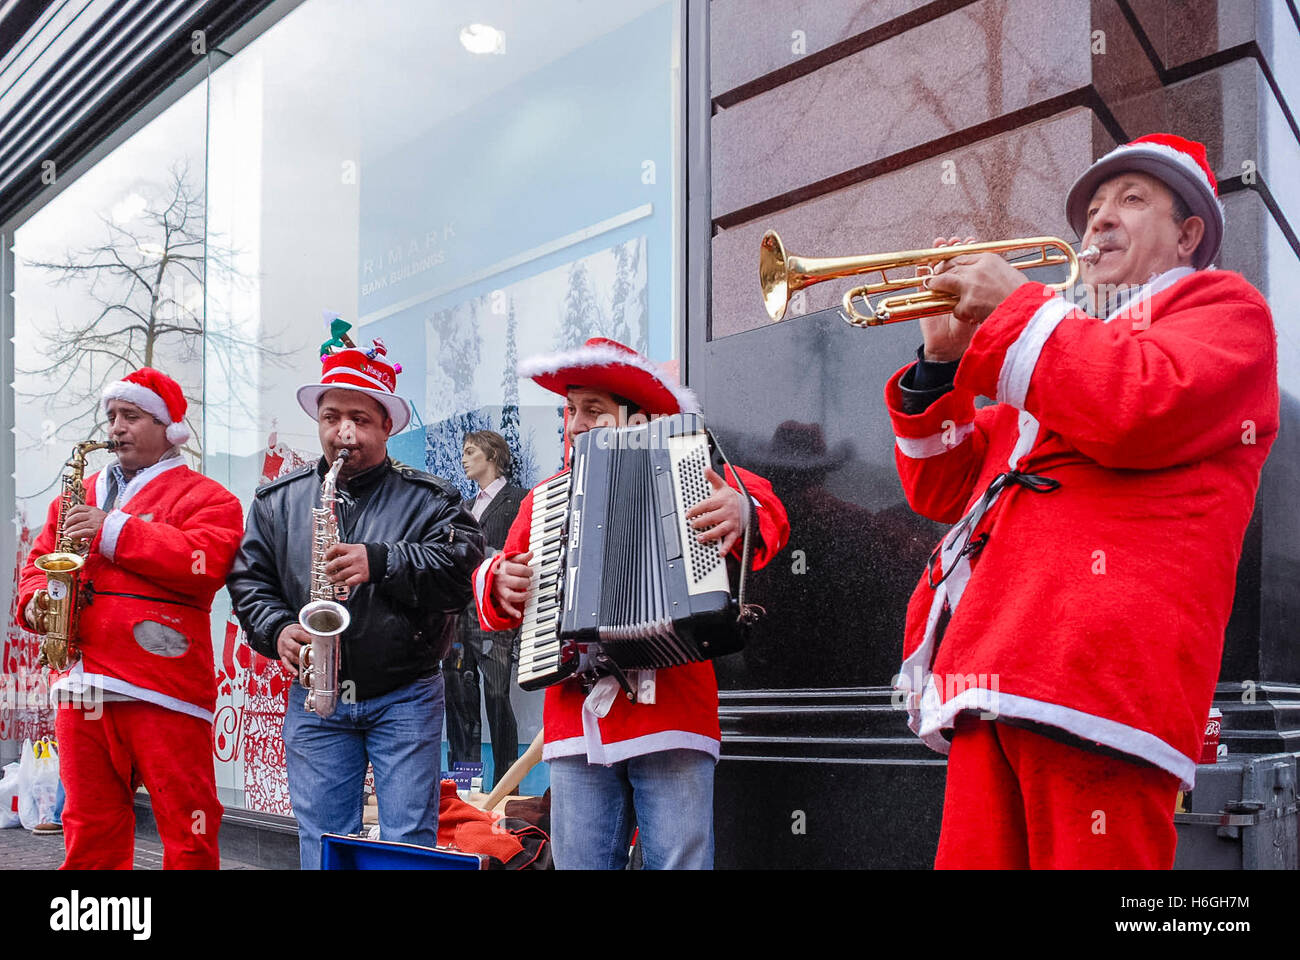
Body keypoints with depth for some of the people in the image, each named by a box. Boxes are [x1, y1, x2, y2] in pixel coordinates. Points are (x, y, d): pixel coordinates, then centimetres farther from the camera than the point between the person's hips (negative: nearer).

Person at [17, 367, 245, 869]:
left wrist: (114, 532, -14)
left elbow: (206, 562, -15)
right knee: (88, 833, 10)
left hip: (162, 688, -5)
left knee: (188, 833, -4)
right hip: (81, 685, 6)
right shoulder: (80, 495, 22)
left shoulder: (203, 496, 3)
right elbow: (39, 560, 26)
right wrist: (35, 599, 3)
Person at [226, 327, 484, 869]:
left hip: (405, 698, -2)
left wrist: (382, 563, -23)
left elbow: (463, 563, -14)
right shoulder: (277, 502, 10)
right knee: (320, 843, 7)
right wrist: (277, 631, -10)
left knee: (409, 842, -1)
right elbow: (249, 579, 8)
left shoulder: (428, 498, 0)